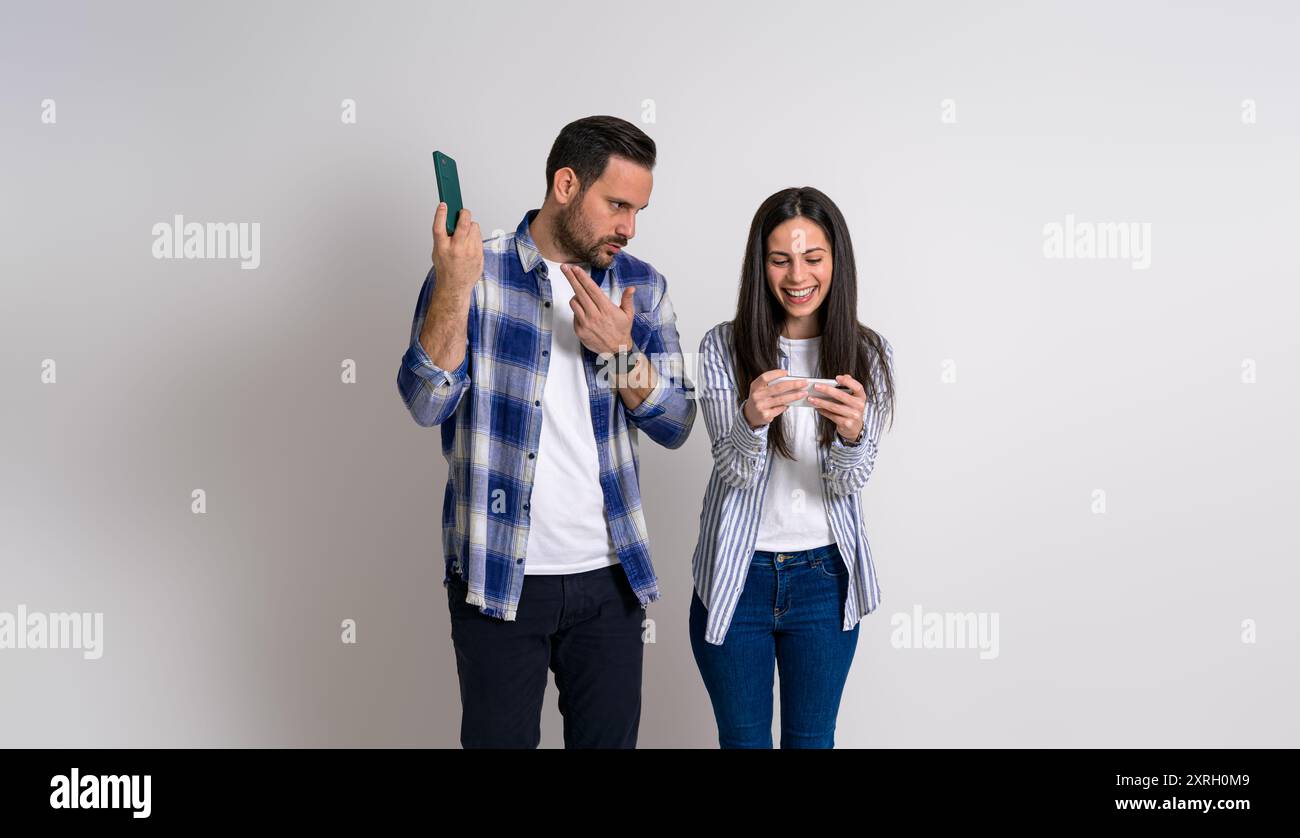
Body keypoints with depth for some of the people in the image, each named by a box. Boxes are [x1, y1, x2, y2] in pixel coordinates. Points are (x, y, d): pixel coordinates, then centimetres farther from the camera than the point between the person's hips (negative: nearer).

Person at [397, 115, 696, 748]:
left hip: (609, 578, 3)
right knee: (499, 738, 8)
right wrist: (454, 287, -24)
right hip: (498, 578, -3)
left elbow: (675, 426, 3)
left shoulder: (641, 286, 5)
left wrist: (620, 351, -13)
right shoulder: (475, 270, -4)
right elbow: (427, 404, -13)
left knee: (610, 737, 13)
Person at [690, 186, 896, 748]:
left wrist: (853, 433, -31)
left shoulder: (868, 354, -3)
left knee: (812, 739, 15)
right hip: (736, 576, -1)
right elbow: (736, 470, -13)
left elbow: (851, 480, -8)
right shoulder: (723, 347, -8)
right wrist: (752, 420, -35)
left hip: (825, 578, 1)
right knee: (744, 738, 12)